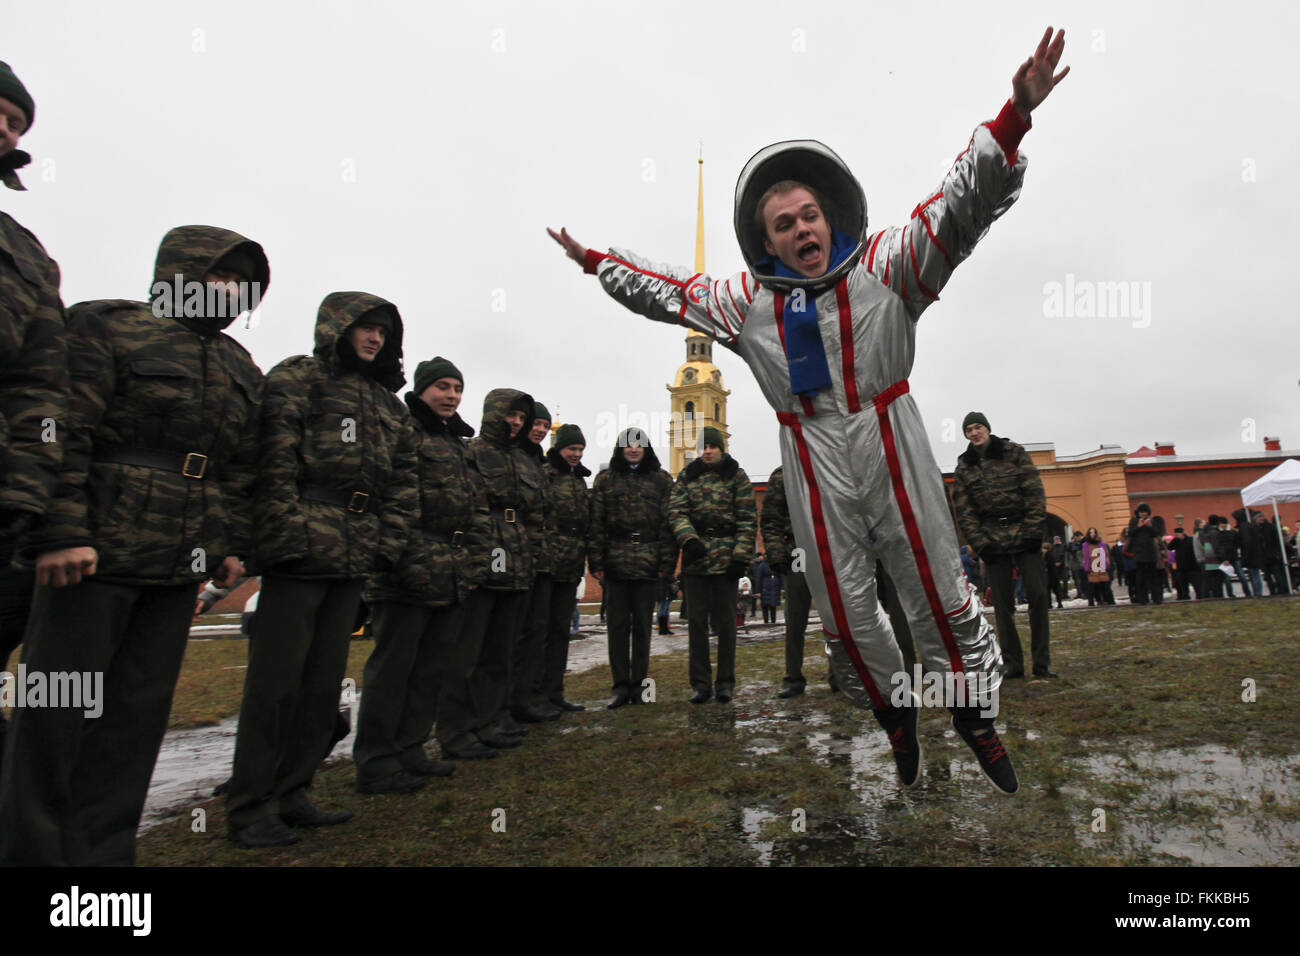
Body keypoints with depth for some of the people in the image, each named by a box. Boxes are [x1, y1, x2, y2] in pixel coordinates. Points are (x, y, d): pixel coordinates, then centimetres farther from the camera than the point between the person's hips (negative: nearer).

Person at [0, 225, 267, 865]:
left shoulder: (240, 369, 18)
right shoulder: (108, 328, 1)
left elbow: (244, 469, 17)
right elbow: (63, 434, -10)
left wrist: (235, 544, 11)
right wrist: (61, 532, -17)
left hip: (180, 569, 6)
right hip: (97, 552, -5)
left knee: (140, 709, 9)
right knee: (58, 708, 2)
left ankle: (101, 848, 20)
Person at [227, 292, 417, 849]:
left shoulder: (387, 402, 20)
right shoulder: (297, 379, 1)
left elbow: (403, 478, 17)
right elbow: (274, 461, -11)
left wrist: (390, 542, 6)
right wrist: (287, 535, -18)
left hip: (353, 559, 7)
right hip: (303, 553, -7)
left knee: (325, 680, 11)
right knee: (276, 679, -1)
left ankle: (291, 795, 24)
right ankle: (250, 809, 12)